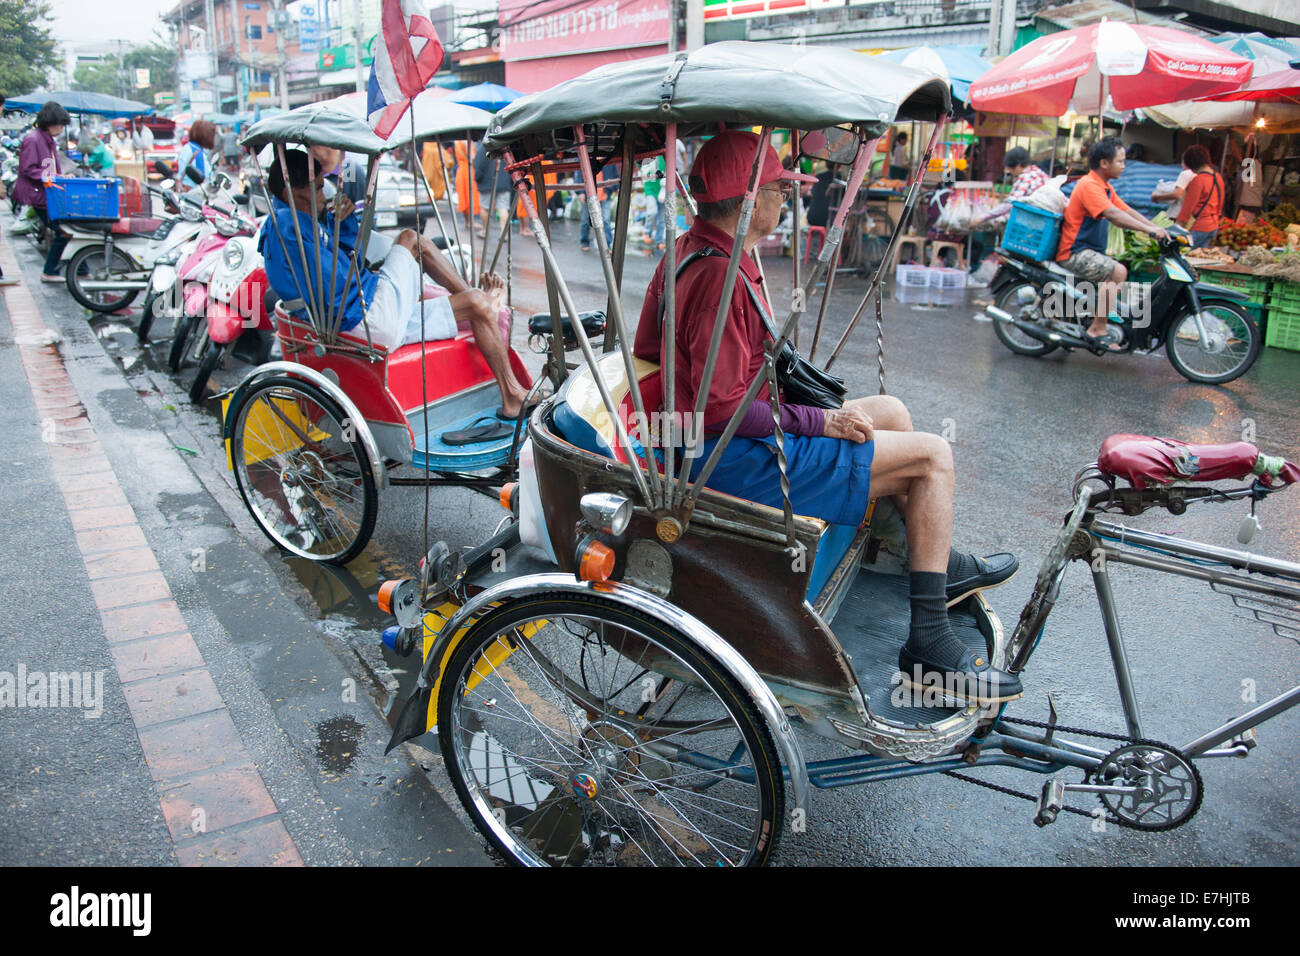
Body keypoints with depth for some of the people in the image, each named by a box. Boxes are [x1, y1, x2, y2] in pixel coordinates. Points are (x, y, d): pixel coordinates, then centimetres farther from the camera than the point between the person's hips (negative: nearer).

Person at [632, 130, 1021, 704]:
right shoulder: (722, 277, -23)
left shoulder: (684, 254, 9)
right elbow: (725, 410, -26)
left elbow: (647, 351, 16)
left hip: (711, 444, 11)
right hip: (737, 462, -11)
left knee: (890, 411, 20)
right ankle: (929, 647, 1)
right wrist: (822, 422, -14)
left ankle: (942, 565, 31)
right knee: (932, 456, -6)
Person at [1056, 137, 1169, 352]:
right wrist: (1149, 230, -30)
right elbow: (1114, 215, -27)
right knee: (1118, 271, -24)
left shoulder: (1105, 187, 16)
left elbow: (1128, 211, 14)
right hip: (1074, 253, -11)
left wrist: (1158, 229, 3)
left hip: (1090, 252, 11)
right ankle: (1097, 329, -20)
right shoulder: (1089, 185, -16)